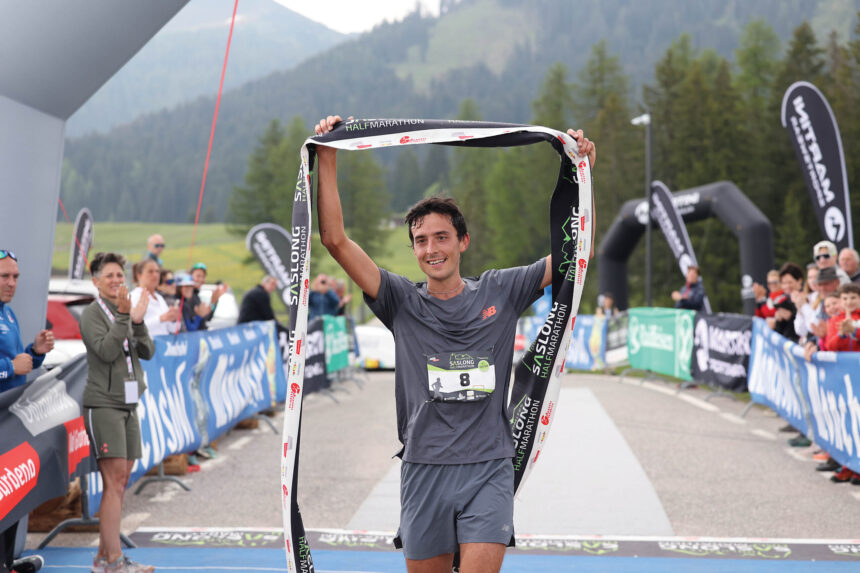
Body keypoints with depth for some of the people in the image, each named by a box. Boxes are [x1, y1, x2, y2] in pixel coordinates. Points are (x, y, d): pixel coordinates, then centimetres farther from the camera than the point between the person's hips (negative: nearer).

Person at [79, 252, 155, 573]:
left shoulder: (127, 312, 16)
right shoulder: (92, 314, -4)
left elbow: (147, 353, 5)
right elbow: (106, 351, -19)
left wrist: (138, 322, -10)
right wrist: (123, 314, -23)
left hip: (128, 405, 8)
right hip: (103, 405, -8)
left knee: (120, 482, 8)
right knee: (114, 481, -13)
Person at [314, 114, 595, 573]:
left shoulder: (499, 293, 4)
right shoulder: (403, 302, 3)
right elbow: (336, 240, -3)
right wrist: (327, 159, -6)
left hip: (488, 469, -1)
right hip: (423, 470, 1)